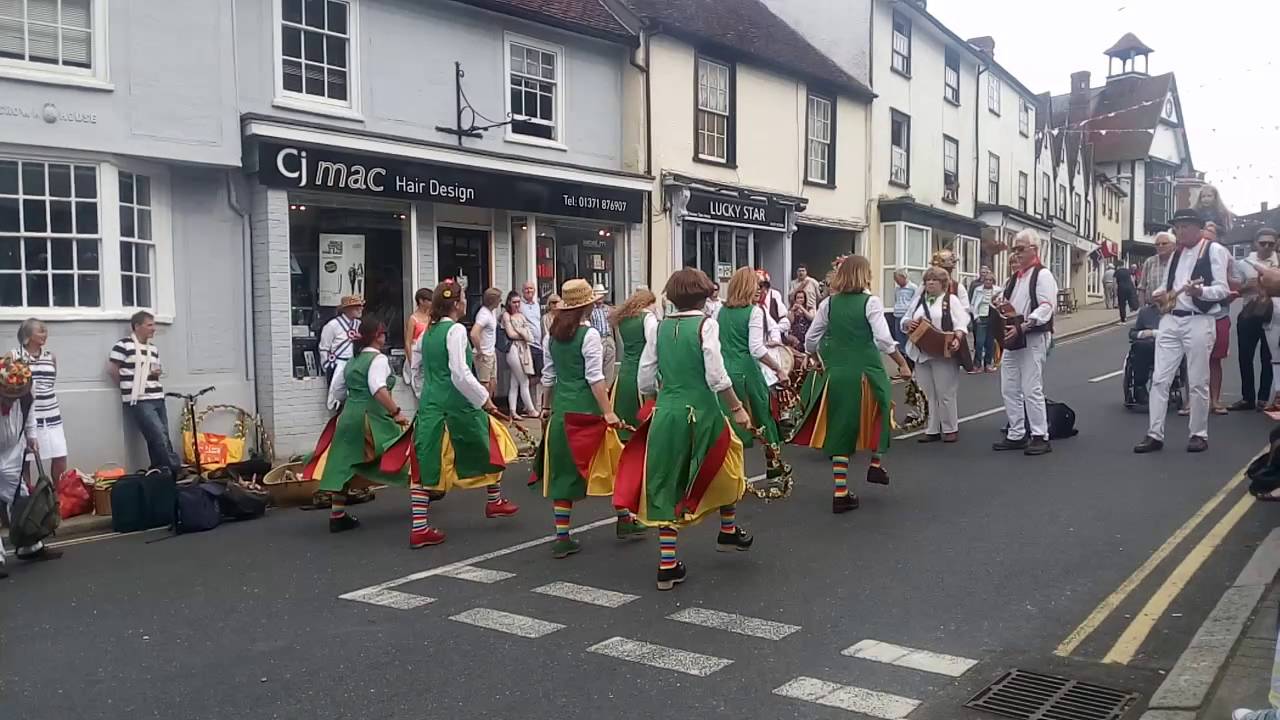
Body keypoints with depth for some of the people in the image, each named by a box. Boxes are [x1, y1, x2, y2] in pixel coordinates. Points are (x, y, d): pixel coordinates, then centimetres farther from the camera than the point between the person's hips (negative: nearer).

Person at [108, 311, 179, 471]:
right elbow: (112, 368, -6)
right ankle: (176, 472, -9)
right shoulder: (123, 345, -7)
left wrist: (157, 373, 2)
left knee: (158, 441, 6)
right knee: (161, 439, -13)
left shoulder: (154, 349, 16)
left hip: (158, 399, 7)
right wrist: (128, 387, 3)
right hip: (139, 402, -7)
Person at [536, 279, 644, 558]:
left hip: (560, 409, 6)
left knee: (563, 470, 8)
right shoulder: (589, 335, -11)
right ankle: (625, 519, 25)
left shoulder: (552, 336, 8)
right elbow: (595, 378, -15)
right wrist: (608, 411, -14)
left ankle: (562, 538, 9)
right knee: (612, 462, 12)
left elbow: (548, 376, 13)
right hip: (587, 409, -6)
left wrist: (548, 406, 24)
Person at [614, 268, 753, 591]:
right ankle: (728, 531, 39)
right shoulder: (706, 324, -8)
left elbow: (645, 381, 6)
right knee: (725, 466, 24)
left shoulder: (661, 327, 5)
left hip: (665, 414, 4)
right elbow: (716, 377, -16)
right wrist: (738, 408, -6)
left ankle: (667, 565, 9)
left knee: (668, 484, 9)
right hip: (701, 412, -4)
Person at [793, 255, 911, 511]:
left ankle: (840, 493, 7)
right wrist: (903, 364, -7)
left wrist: (819, 362, 24)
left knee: (840, 428, 8)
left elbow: (810, 340, 7)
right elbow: (884, 339, -18)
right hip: (867, 372, -3)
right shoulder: (871, 302, -9)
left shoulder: (829, 304, 3)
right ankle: (876, 464, 31)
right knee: (878, 414, 26)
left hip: (836, 373, 3)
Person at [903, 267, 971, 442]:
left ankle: (950, 429, 11)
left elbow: (961, 323, -8)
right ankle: (932, 430, 14)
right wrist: (909, 323, -5)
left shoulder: (951, 299, 1)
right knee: (929, 395, 8)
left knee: (945, 394, -2)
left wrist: (957, 338, -27)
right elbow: (904, 321, 19)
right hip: (922, 354, 5)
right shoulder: (919, 301, 16)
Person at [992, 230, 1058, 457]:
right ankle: (1016, 435, 18)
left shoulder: (1043, 275, -8)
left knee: (1031, 390, -8)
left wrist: (1022, 327, -27)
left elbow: (1046, 307, -19)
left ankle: (1040, 437, 1)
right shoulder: (1015, 278, 18)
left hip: (1033, 339, -9)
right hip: (1012, 339, 9)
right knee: (1009, 389, 9)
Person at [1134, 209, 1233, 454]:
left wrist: (1200, 291, -29)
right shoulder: (1176, 253, 17)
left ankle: (1199, 435, 15)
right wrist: (1161, 295, 3)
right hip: (1170, 320, 6)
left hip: (1199, 321, -6)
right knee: (1160, 379, 1)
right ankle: (1155, 435, 4)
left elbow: (1222, 289, -10)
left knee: (1198, 382, 2)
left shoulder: (1214, 250, -3)